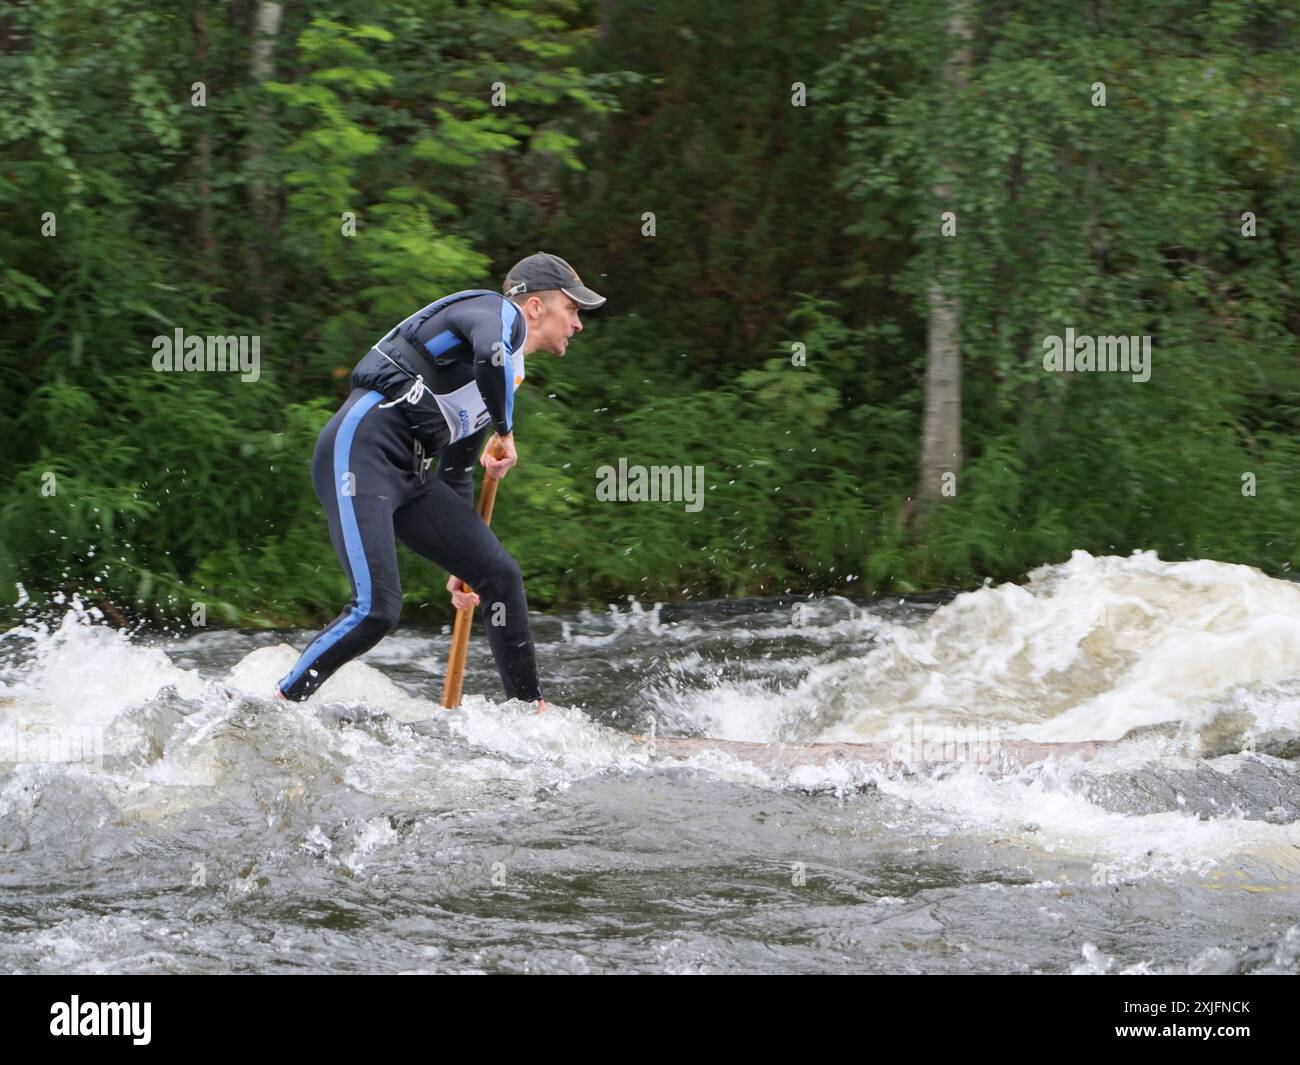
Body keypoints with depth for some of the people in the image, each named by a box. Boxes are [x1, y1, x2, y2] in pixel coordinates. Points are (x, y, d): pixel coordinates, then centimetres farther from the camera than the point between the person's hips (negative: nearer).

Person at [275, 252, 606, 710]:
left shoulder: (509, 377, 27)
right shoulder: (497, 311, 0)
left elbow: (458, 469, 32)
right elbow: (490, 353, -26)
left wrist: (462, 563, 33)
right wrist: (506, 432, -10)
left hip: (406, 478, 10)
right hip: (359, 453, -10)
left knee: (500, 575, 6)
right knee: (376, 611, -19)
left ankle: (529, 710, 15)